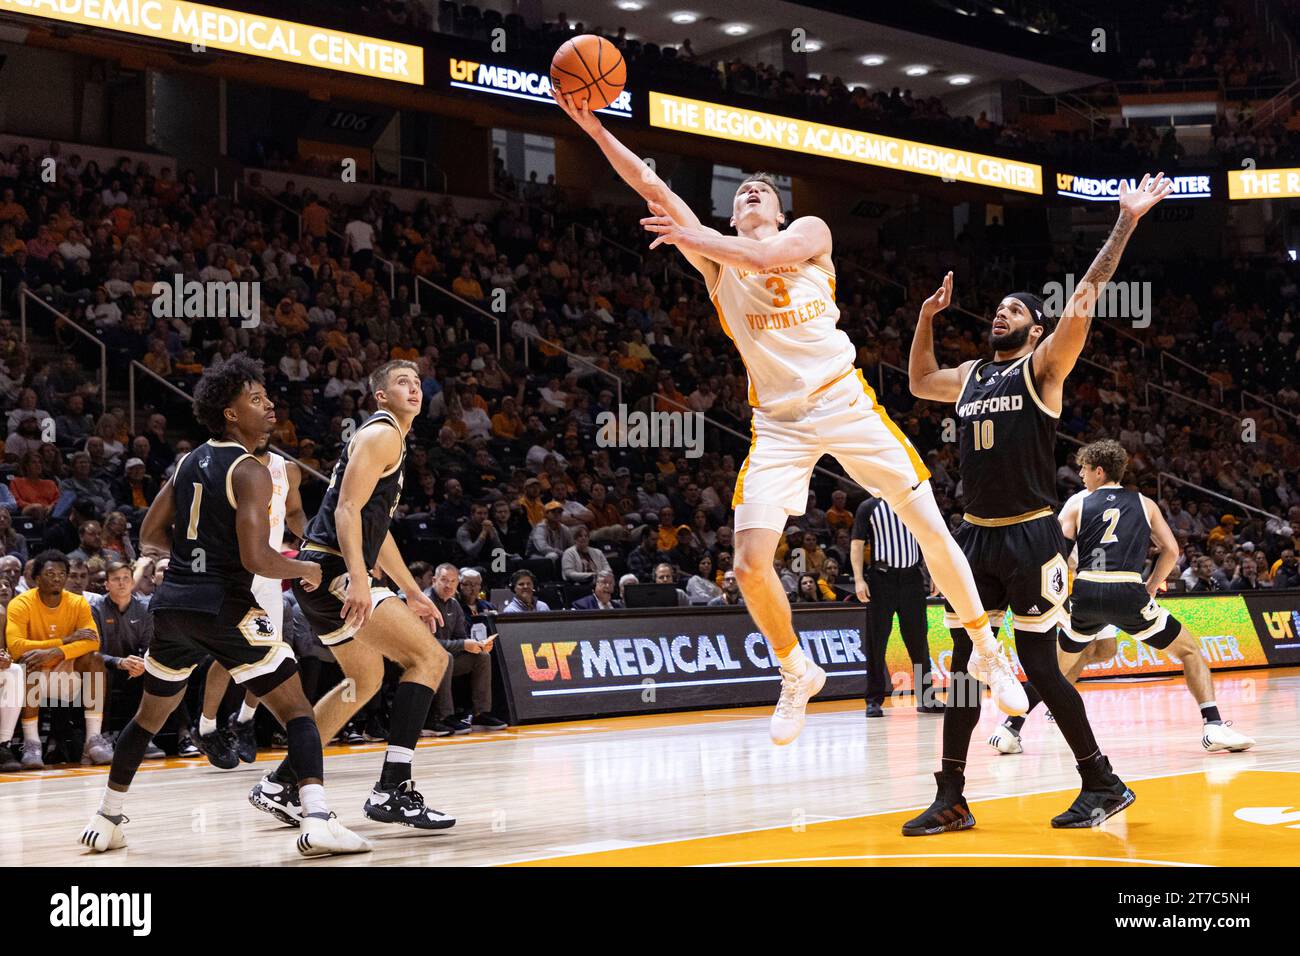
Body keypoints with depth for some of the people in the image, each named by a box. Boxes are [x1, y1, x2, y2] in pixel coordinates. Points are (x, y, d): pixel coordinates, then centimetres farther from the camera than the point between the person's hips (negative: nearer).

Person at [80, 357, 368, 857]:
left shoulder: (189, 463, 12)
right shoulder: (249, 472, -10)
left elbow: (150, 536, 19)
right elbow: (255, 558, -19)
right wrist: (304, 570, -2)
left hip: (173, 605, 7)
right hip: (224, 607, -7)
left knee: (150, 715, 25)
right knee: (297, 711, -4)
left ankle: (107, 820, 34)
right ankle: (317, 820, -21)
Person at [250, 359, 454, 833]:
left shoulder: (389, 438, 24)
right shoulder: (381, 434, -7)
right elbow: (347, 510, -19)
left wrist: (413, 592, 32)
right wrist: (359, 579, -30)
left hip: (320, 576, 11)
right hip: (334, 571, -11)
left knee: (366, 679, 25)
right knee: (429, 657, -13)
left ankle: (281, 785, 27)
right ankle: (392, 790, -20)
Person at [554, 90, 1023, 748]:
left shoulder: (808, 232, 8)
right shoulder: (715, 254, 12)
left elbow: (767, 256, -16)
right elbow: (652, 190, 2)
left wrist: (698, 239, -18)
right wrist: (592, 127, -6)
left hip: (844, 402, -1)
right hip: (779, 421, 2)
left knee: (931, 528, -3)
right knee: (751, 564, -13)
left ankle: (987, 652, 16)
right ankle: (797, 675, 10)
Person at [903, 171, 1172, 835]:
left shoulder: (1043, 366, -2)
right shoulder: (970, 375, 17)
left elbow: (1081, 304, -14)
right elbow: (919, 383, 36)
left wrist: (1125, 224, -19)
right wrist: (927, 317, 26)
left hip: (1031, 537, -6)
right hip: (976, 535, 6)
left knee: (1039, 666, -6)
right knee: (964, 662, 5)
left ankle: (1103, 784, 8)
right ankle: (951, 798, 10)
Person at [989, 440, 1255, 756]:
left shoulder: (1077, 503, 15)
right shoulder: (1144, 504, 18)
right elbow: (1171, 549, 11)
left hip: (1085, 595, 1)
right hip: (1129, 594, -1)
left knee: (1058, 665, 24)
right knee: (1191, 650, 15)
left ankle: (1011, 729, 17)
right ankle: (1213, 727, -1)